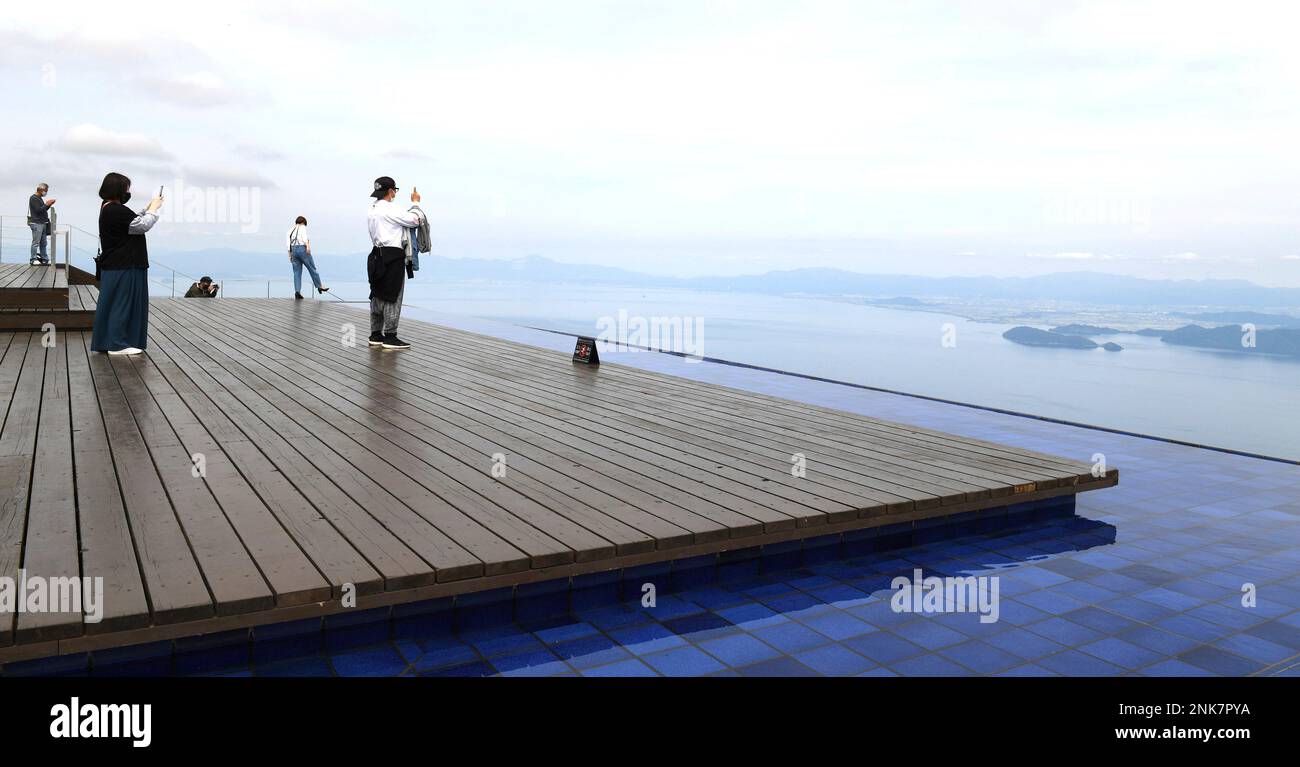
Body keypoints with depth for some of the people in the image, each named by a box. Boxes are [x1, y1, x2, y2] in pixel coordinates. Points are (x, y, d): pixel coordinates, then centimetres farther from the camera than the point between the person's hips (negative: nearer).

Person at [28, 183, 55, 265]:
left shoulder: (40, 198, 20)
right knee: (36, 242, -9)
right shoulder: (33, 198, -9)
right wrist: (47, 204, -12)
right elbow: (38, 210, -18)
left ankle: (45, 259, 14)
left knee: (43, 243, 10)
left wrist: (49, 205, 10)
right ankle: (33, 259, -8)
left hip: (43, 223, 9)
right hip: (36, 223, -9)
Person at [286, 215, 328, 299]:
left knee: (297, 272, 3)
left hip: (294, 250, 6)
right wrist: (308, 246, -26)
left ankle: (297, 291, -8)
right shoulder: (302, 227, 5)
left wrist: (290, 255, 15)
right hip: (302, 249, -6)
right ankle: (319, 286, 13)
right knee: (312, 269, 5)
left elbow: (288, 244, 14)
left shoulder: (291, 230, 21)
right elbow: (304, 236, -16)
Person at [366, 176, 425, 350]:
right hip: (393, 256, -10)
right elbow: (414, 220, -11)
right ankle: (390, 337, -4)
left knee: (378, 296, 11)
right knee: (393, 297, -6)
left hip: (378, 254, 10)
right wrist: (415, 203, 3)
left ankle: (376, 335, 16)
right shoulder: (390, 208, -13)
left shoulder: (373, 209, 15)